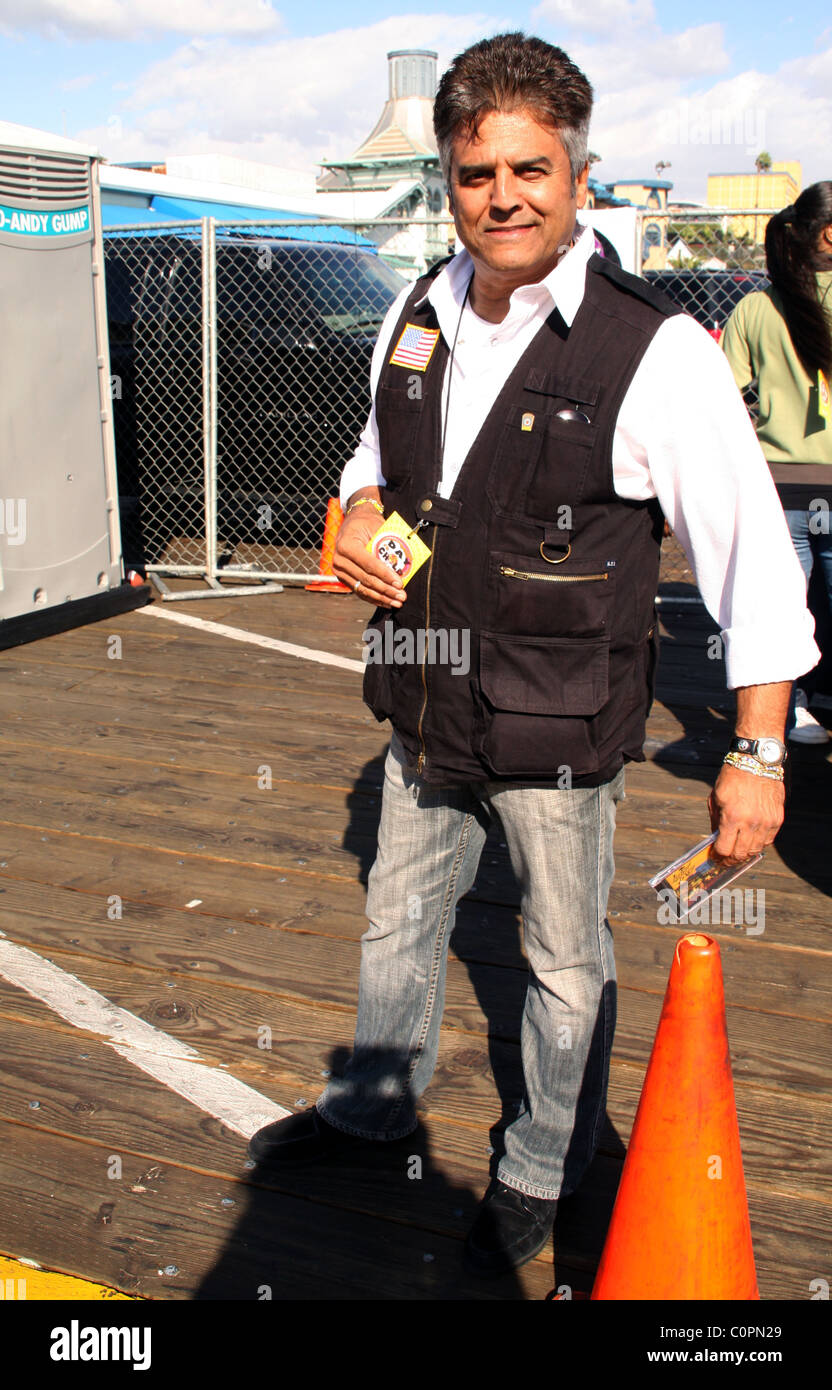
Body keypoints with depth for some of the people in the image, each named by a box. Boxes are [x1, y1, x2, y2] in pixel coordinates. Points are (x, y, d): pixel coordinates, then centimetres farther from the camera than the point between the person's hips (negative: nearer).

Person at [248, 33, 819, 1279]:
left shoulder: (656, 350, -18)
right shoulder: (417, 318, 1)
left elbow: (754, 556, -16)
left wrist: (758, 753, -18)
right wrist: (360, 511, -5)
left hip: (561, 729, -5)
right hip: (428, 709, 6)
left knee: (566, 961, 14)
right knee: (399, 917, 23)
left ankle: (543, 1169, 40)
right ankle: (377, 1100, 50)